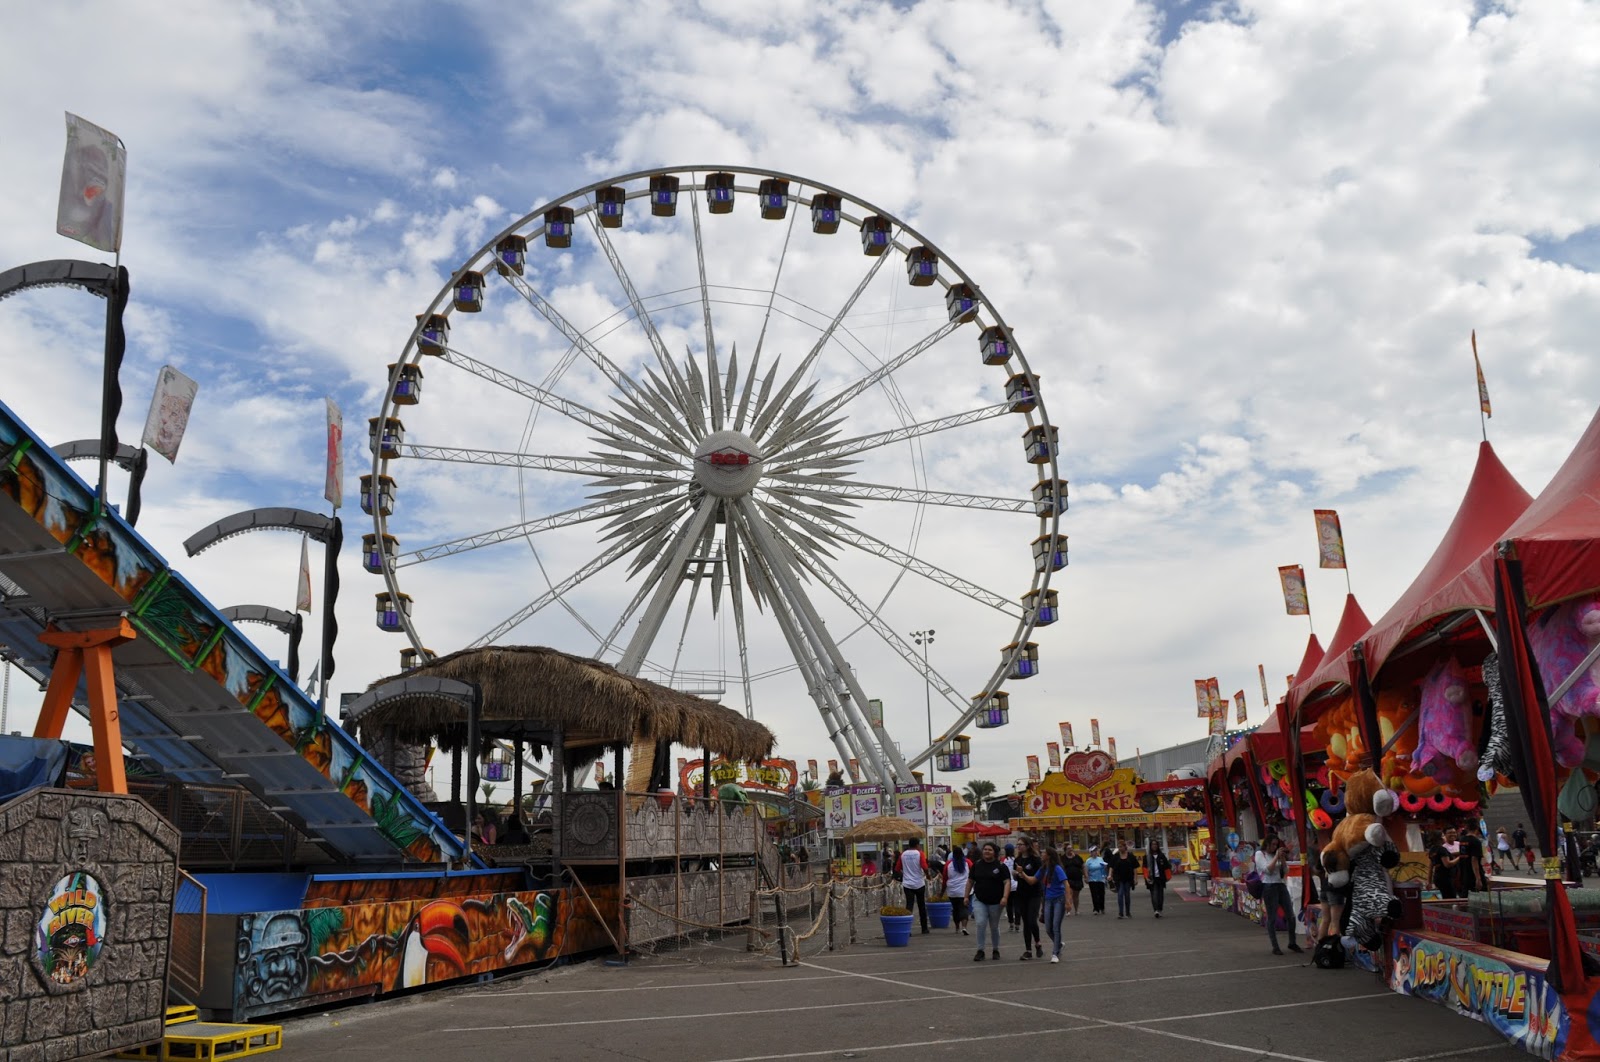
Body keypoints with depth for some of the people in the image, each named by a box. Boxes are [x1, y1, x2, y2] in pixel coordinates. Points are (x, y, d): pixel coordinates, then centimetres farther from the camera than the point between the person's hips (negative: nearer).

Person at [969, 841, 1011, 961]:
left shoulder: (1001, 866, -4)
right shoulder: (977, 865, 5)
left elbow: (1007, 882, -11)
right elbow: (970, 881, 11)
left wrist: (1005, 897, -23)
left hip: (995, 902, -1)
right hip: (979, 900, 1)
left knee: (994, 927, 10)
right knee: (980, 924, -15)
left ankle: (995, 950, 29)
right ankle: (980, 951, -6)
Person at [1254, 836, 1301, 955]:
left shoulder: (1276, 854, 18)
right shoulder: (1260, 854, 1)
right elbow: (1267, 870, -11)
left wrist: (1282, 858, 0)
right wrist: (1276, 857, -8)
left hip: (1281, 885, 6)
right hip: (1269, 887, -6)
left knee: (1290, 915, 6)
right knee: (1272, 918, -3)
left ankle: (1292, 943, 20)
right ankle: (1275, 947, 2)